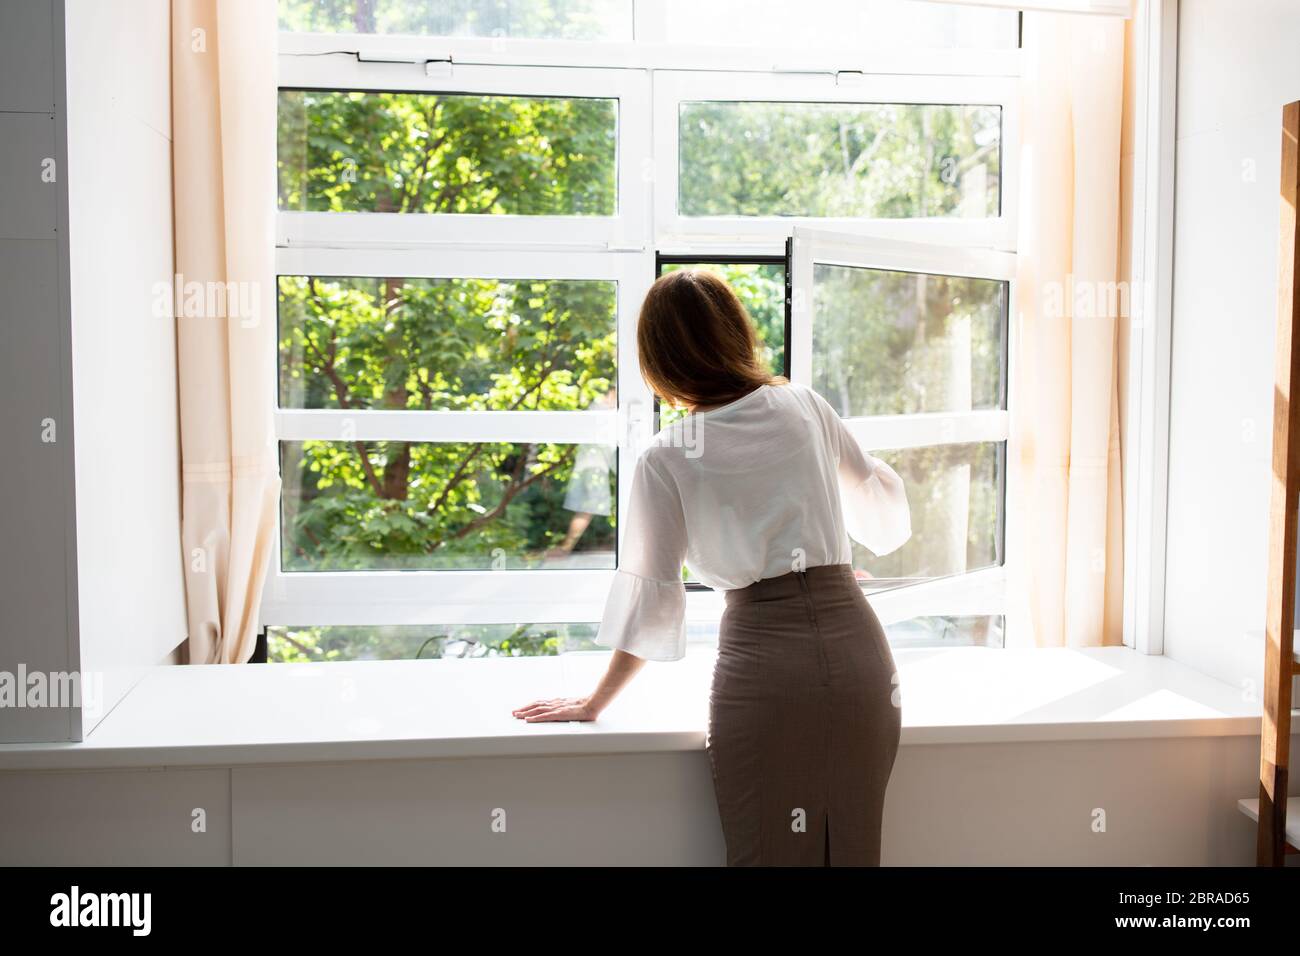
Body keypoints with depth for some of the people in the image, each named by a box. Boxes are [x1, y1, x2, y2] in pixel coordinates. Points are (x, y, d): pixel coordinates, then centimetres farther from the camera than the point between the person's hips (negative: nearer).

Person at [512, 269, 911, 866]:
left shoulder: (666, 458, -2)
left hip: (761, 657, -3)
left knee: (769, 853, 10)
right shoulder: (805, 408, 6)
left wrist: (595, 703, 11)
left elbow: (650, 598, -1)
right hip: (855, 643, 3)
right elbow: (886, 519, 19)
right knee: (852, 851, 15)